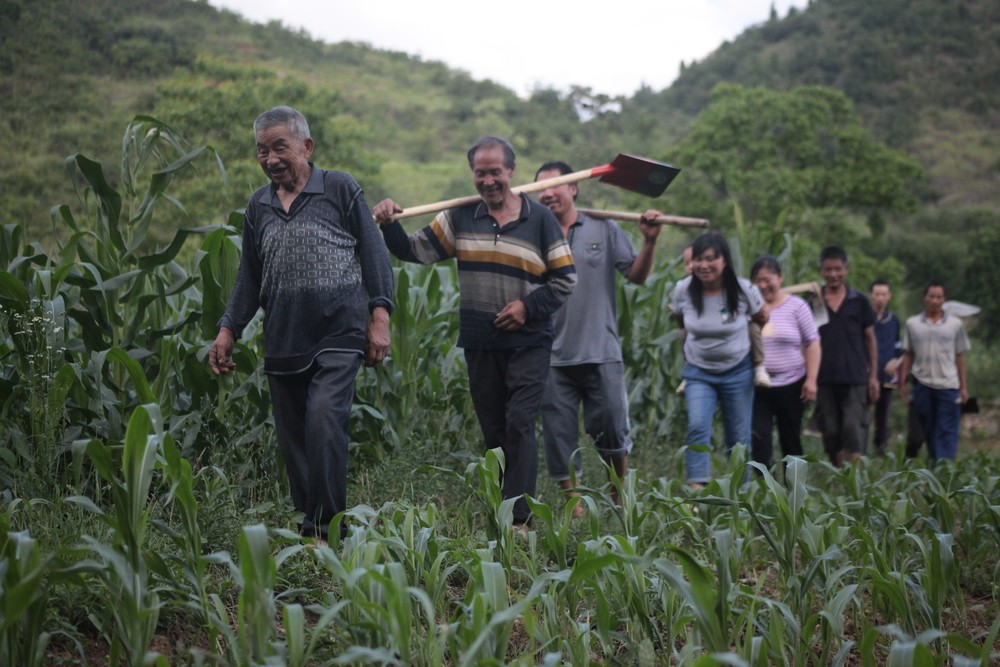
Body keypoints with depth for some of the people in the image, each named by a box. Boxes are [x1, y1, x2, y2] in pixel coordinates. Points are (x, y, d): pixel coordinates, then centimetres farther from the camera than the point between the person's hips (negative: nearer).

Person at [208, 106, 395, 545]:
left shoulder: (341, 189, 2)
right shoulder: (258, 206, 15)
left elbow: (373, 254, 1)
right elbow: (249, 276, 20)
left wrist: (379, 318, -8)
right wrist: (227, 331, 13)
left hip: (338, 335, -5)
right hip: (282, 343, 5)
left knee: (323, 420, -21)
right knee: (292, 441, 7)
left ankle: (324, 528, -16)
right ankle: (308, 523, 18)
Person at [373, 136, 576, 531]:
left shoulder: (539, 219, 1)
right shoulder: (460, 218, 8)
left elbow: (565, 278, 2)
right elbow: (416, 251, 3)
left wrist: (528, 306, -11)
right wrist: (389, 225, -15)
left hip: (528, 343, -3)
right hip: (479, 345, 3)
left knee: (519, 425, -12)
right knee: (493, 431, 8)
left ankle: (519, 519, -12)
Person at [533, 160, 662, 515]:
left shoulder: (604, 229, 4)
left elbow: (637, 275, 0)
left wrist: (649, 241, -13)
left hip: (601, 353, -1)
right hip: (554, 356, 1)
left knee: (611, 429, 7)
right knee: (559, 434, 4)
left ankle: (621, 495, 28)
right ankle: (574, 502, 16)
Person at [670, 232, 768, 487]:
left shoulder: (744, 291, -15)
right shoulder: (683, 291, -12)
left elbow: (763, 319, 4)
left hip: (737, 373, 0)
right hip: (698, 372, 0)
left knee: (739, 437, 6)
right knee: (697, 427, -20)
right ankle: (697, 489, -26)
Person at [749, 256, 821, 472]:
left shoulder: (797, 307, 0)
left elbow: (812, 344, 0)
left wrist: (811, 379, -6)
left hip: (791, 386, 0)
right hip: (757, 387, 0)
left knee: (791, 442, 11)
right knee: (758, 442, -13)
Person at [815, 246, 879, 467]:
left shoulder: (859, 302, 4)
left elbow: (870, 340, 8)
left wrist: (873, 376, 4)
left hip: (854, 379, -2)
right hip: (824, 380, 2)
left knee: (852, 428, -11)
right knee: (830, 433, 6)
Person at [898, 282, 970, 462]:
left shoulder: (955, 324, 6)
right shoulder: (912, 324, 8)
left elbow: (960, 357, 7)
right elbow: (907, 355, 10)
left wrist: (964, 387, 4)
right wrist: (903, 383, 4)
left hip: (948, 384, -1)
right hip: (922, 384, 1)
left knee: (947, 431, -5)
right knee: (928, 430, 9)